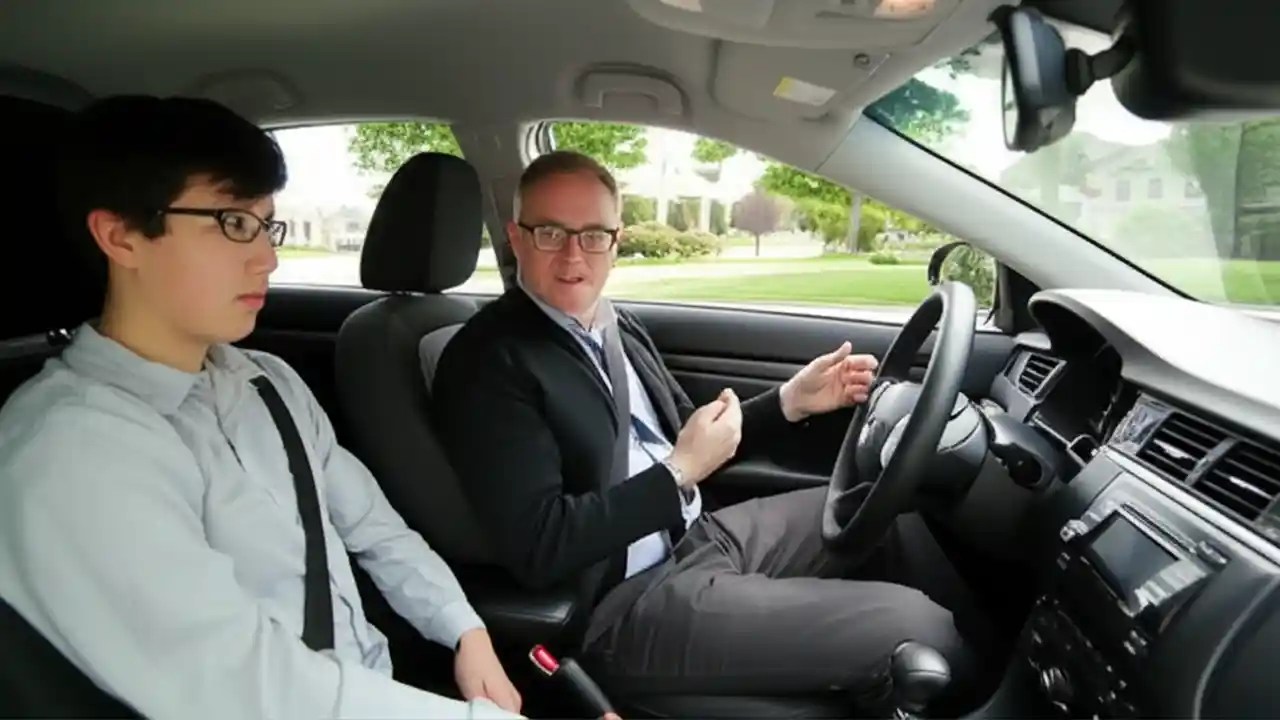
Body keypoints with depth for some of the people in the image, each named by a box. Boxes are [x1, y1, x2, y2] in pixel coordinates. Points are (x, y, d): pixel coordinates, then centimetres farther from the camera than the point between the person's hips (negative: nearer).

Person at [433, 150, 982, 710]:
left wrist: (791, 401, 4)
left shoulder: (616, 325, 8)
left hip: (699, 536, 9)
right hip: (629, 601, -9)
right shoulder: (488, 362, -16)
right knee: (916, 629, -15)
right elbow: (538, 548, -22)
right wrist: (679, 472, -21)